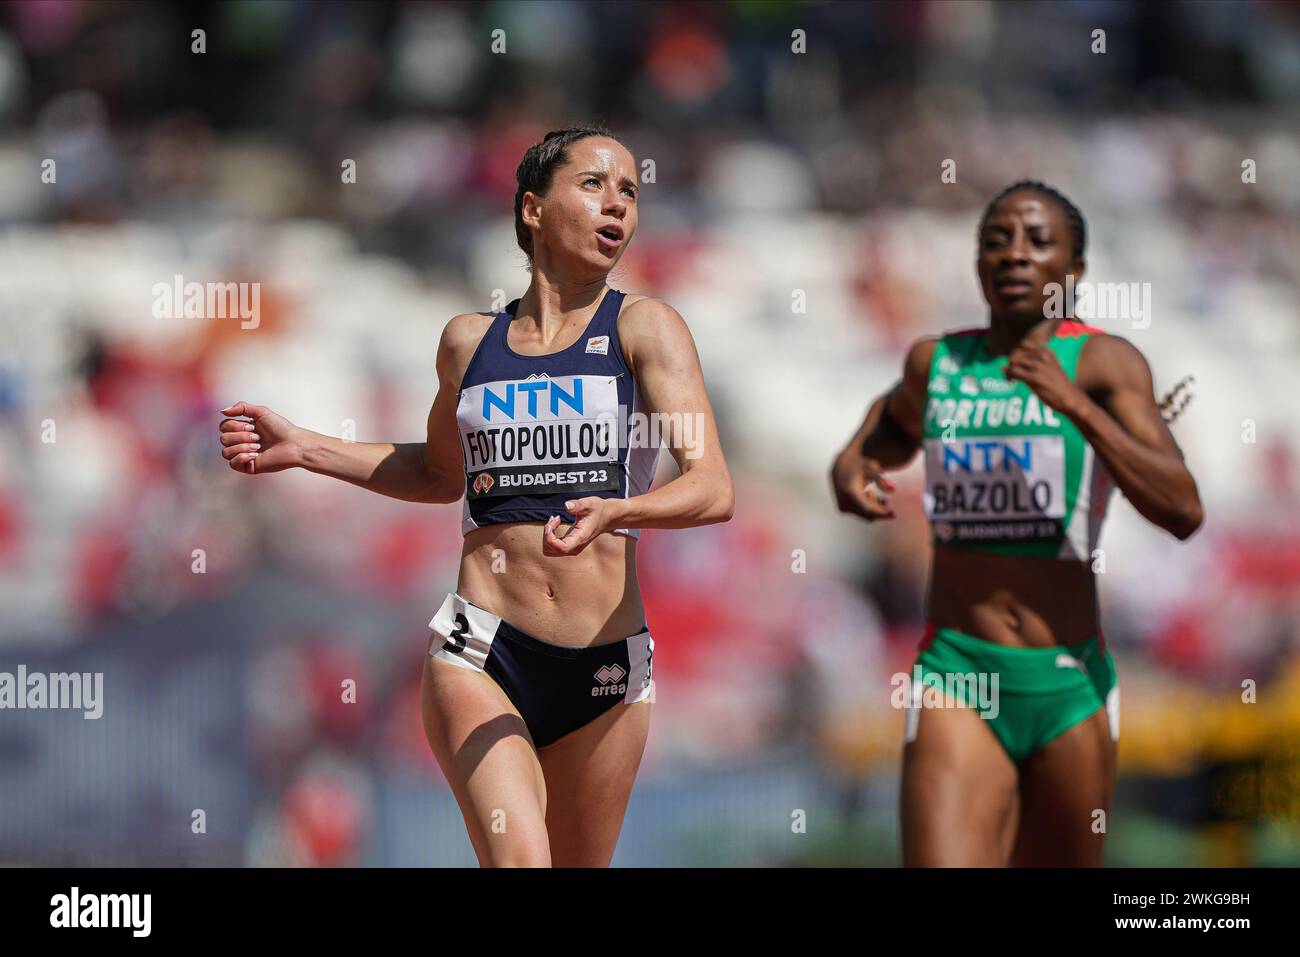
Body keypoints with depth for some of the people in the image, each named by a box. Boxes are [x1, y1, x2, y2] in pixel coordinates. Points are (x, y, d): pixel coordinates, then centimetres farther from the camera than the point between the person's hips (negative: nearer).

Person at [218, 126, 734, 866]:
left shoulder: (645, 327, 1)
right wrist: (302, 449, 21)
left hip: (606, 669, 0)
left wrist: (617, 510, -30)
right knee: (516, 857, -23)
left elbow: (715, 490, -10)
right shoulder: (470, 341, 11)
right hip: (482, 654, 0)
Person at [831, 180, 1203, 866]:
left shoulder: (1105, 362, -4)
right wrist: (852, 463, 11)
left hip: (1070, 687, 0)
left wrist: (1074, 403, -25)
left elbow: (1183, 511, -18)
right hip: (955, 680, 0)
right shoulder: (936, 362, 6)